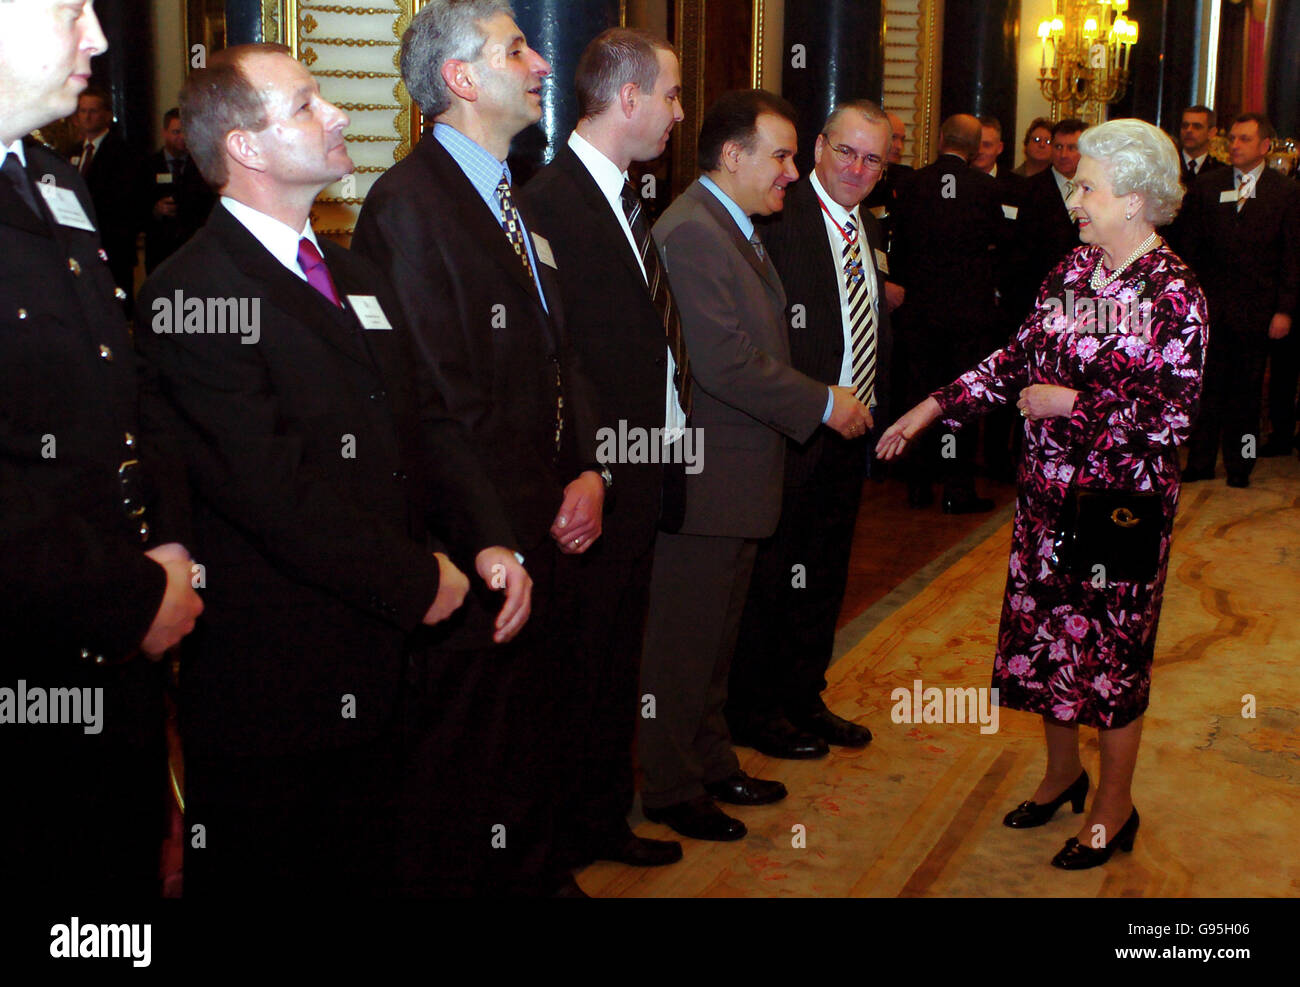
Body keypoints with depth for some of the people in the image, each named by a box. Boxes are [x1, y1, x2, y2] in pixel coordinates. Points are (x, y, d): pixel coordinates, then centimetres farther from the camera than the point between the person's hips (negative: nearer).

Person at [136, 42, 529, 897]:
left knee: (364, 867, 20)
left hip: (375, 671, 8)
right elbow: (271, 487, -22)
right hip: (268, 683, -8)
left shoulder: (357, 278, 15)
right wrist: (417, 580, -15)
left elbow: (428, 419, 11)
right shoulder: (193, 295, -15)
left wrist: (490, 541, -6)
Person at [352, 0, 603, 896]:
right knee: (466, 740, 6)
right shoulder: (407, 205, -17)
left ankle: (532, 871, 40)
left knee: (537, 713, 21)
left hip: (543, 527, 9)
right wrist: (520, 521, -13)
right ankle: (454, 880, 26)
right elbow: (443, 401, -20)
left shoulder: (517, 199, 12)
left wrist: (588, 471, -1)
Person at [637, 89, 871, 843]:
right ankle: (671, 788, 17)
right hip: (704, 477, -10)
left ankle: (712, 763, 35)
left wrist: (832, 399, 5)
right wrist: (822, 404, -17)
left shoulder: (738, 229, 14)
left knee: (717, 635, 21)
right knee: (685, 640, 3)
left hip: (739, 475, 10)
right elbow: (726, 363, -25)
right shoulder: (690, 232, -19)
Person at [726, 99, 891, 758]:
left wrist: (876, 408, 12)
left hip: (852, 430, 8)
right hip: (791, 432, -8)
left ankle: (804, 697, 33)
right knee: (768, 573, 4)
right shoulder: (778, 220, -15)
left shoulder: (868, 230, 13)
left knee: (824, 577, 18)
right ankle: (752, 711, 19)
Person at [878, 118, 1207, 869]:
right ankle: (1063, 772, 38)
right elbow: (1018, 361, 11)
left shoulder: (1174, 292, -15)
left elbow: (1173, 415, -18)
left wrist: (1072, 403, -16)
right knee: (1045, 632, 15)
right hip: (1049, 494, 6)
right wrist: (935, 406, 7)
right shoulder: (1073, 270, 5)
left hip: (1123, 502, -6)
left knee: (1113, 648, 6)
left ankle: (1115, 806, 24)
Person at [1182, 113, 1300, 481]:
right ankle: (1201, 461, 15)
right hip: (1209, 307, 1)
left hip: (1256, 309, -1)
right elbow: (1191, 247, 9)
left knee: (1246, 391, 7)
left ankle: (1239, 464, 19)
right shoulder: (1206, 186, 7)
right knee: (1207, 387, 4)